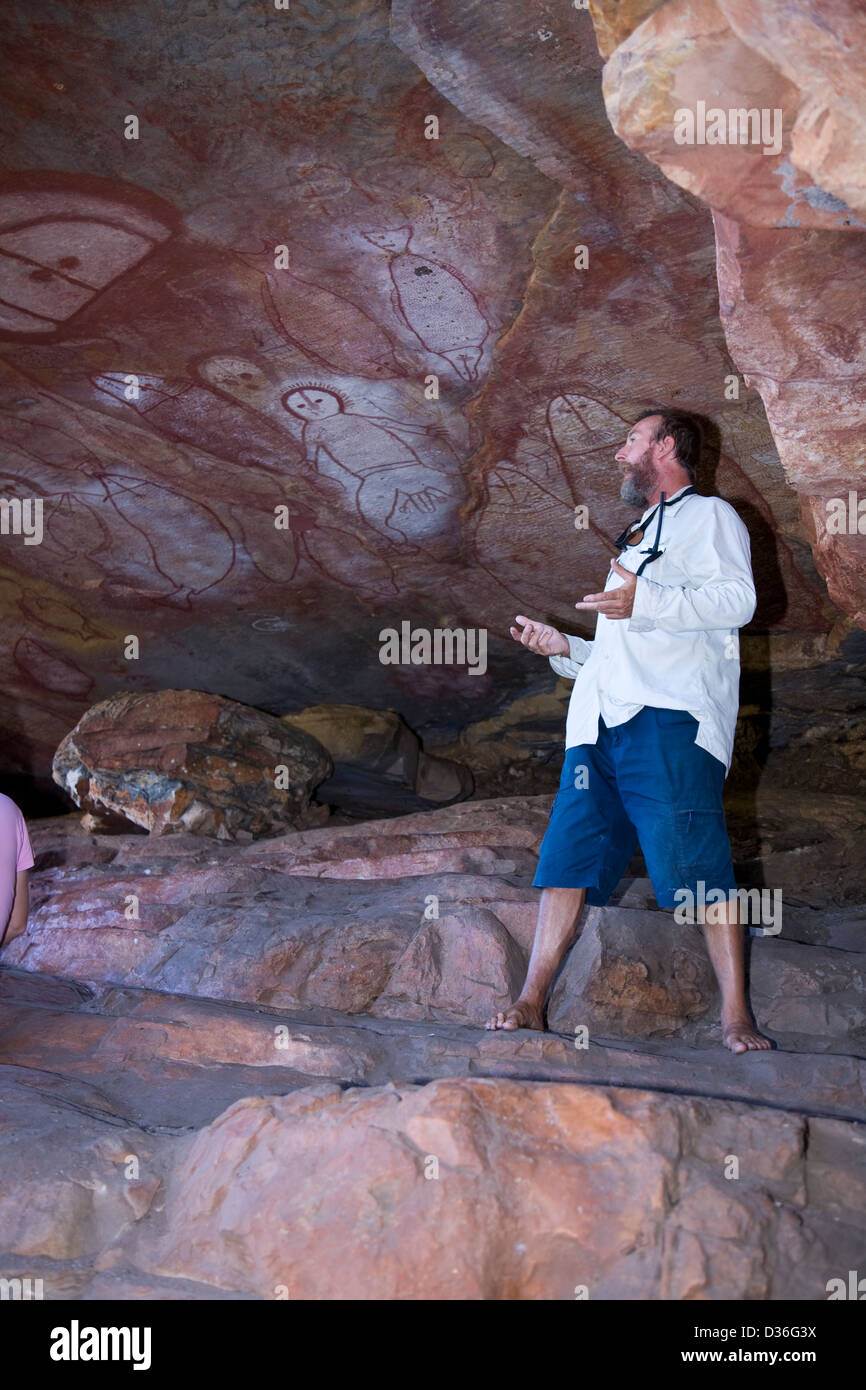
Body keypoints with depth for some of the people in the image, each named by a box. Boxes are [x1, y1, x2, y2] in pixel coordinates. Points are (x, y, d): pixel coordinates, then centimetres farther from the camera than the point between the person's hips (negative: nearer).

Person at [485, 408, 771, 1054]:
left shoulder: (709, 516, 12)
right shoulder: (637, 545, 35)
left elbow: (737, 598, -8)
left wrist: (647, 601, -18)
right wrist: (564, 647, 23)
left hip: (669, 716, -7)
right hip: (602, 721, 7)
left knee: (697, 863, -13)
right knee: (568, 857, -3)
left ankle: (737, 1017, -11)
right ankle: (532, 1003, -3)